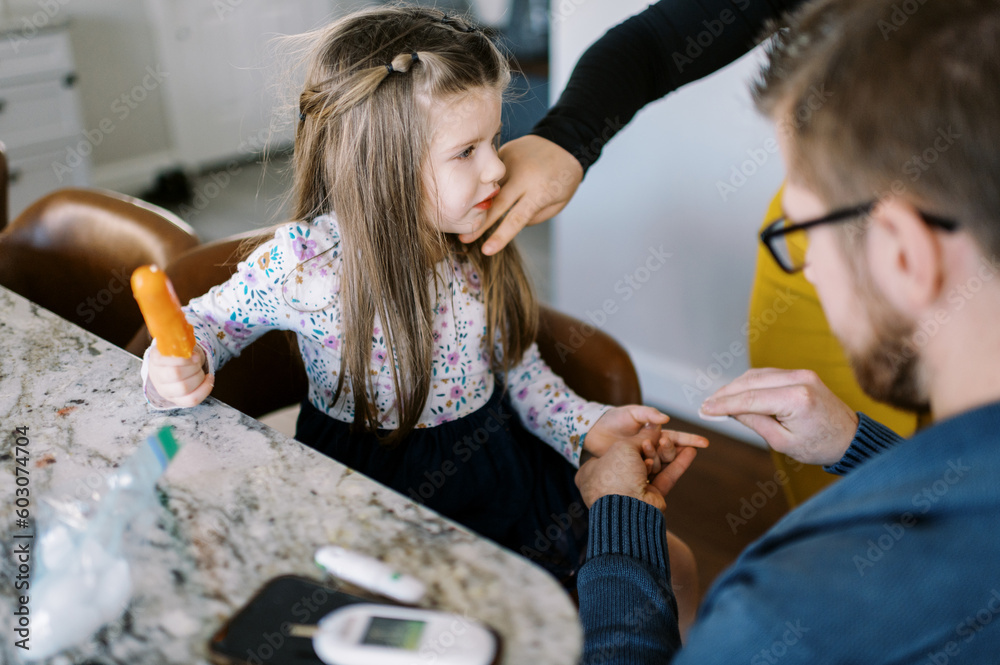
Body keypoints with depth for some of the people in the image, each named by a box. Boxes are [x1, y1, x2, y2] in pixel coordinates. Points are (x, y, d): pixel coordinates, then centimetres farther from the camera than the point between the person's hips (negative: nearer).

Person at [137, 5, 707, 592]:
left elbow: (517, 363, 7)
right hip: (369, 491, -3)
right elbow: (210, 320, -2)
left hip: (498, 477, 4)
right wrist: (178, 368, -23)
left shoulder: (481, 247, -7)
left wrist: (587, 427, -6)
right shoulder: (304, 261, -20)